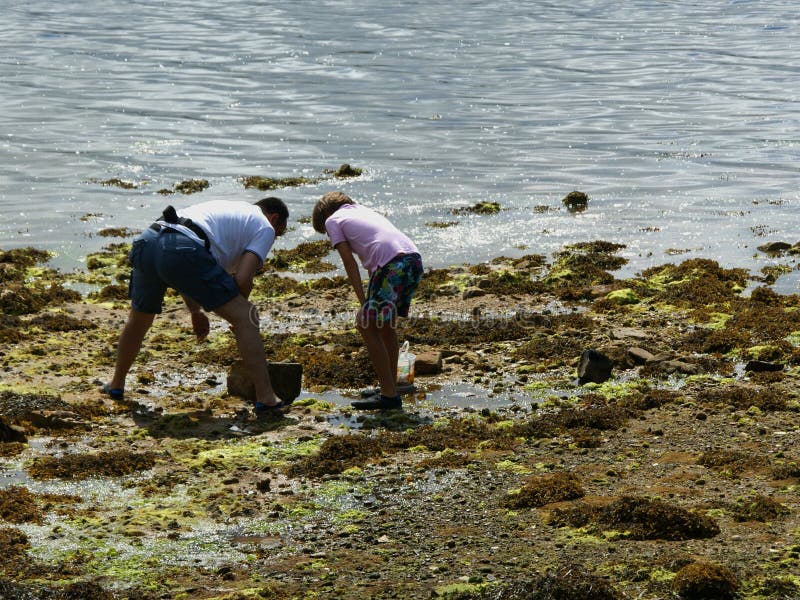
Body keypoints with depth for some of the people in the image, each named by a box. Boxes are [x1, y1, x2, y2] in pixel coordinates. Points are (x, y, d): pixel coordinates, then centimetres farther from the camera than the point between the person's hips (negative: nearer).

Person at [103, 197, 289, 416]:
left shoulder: (224, 208, 40)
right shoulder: (265, 227, 19)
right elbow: (242, 278, 3)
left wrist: (196, 310, 37)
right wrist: (240, 308, 23)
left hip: (146, 242, 7)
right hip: (183, 250, -7)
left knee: (138, 320, 30)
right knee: (245, 318, 1)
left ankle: (116, 385, 45)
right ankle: (265, 398, -3)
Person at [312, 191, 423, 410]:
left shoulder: (332, 220, 16)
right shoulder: (365, 211, 36)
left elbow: (350, 263, 7)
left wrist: (363, 302, 4)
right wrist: (369, 301, 26)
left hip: (392, 265, -7)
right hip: (414, 260, 7)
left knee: (367, 326, 3)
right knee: (385, 325, 21)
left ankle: (389, 395, 2)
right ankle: (390, 389, 28)